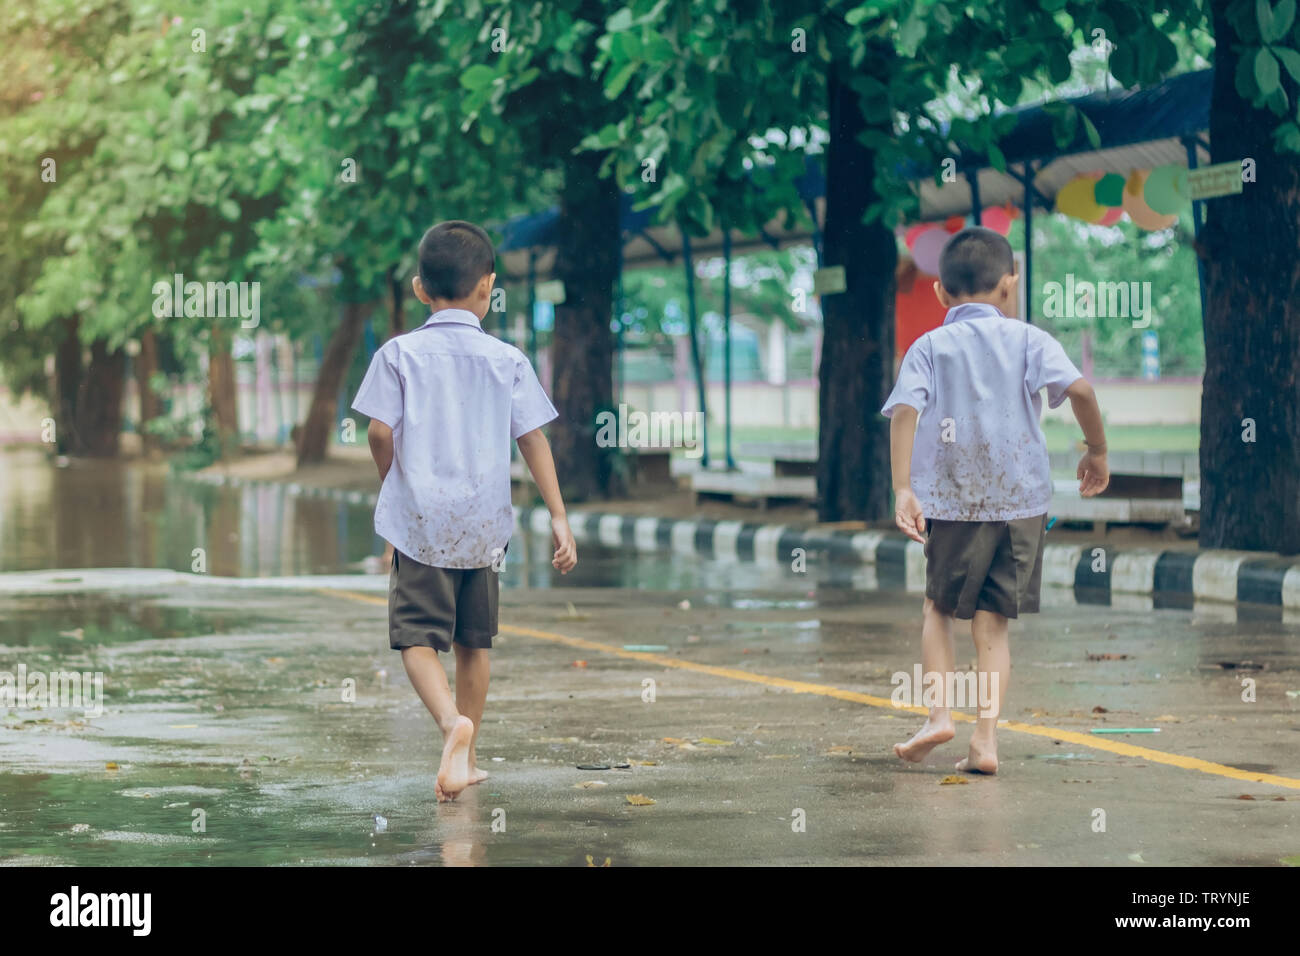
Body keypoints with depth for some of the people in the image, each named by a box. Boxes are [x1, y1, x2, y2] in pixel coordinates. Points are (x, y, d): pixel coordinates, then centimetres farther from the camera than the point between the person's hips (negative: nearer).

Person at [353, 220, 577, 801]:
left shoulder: (400, 354, -3)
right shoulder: (507, 360, 2)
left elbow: (381, 432, -7)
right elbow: (533, 439, 1)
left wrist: (392, 481, 14)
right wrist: (559, 517, 4)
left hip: (420, 520, -2)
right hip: (485, 523, 3)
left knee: (418, 638, -4)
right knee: (474, 641, 15)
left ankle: (453, 722, -30)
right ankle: (467, 756, 22)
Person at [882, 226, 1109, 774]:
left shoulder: (929, 347, 5)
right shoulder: (1028, 339, 5)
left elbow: (905, 411, -10)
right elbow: (1079, 389, -10)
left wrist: (902, 490, -16)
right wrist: (1097, 451, 4)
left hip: (950, 500, 0)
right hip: (1022, 497, 0)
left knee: (939, 606, 18)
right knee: (993, 621, 5)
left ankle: (940, 712, 1)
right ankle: (985, 738, -4)